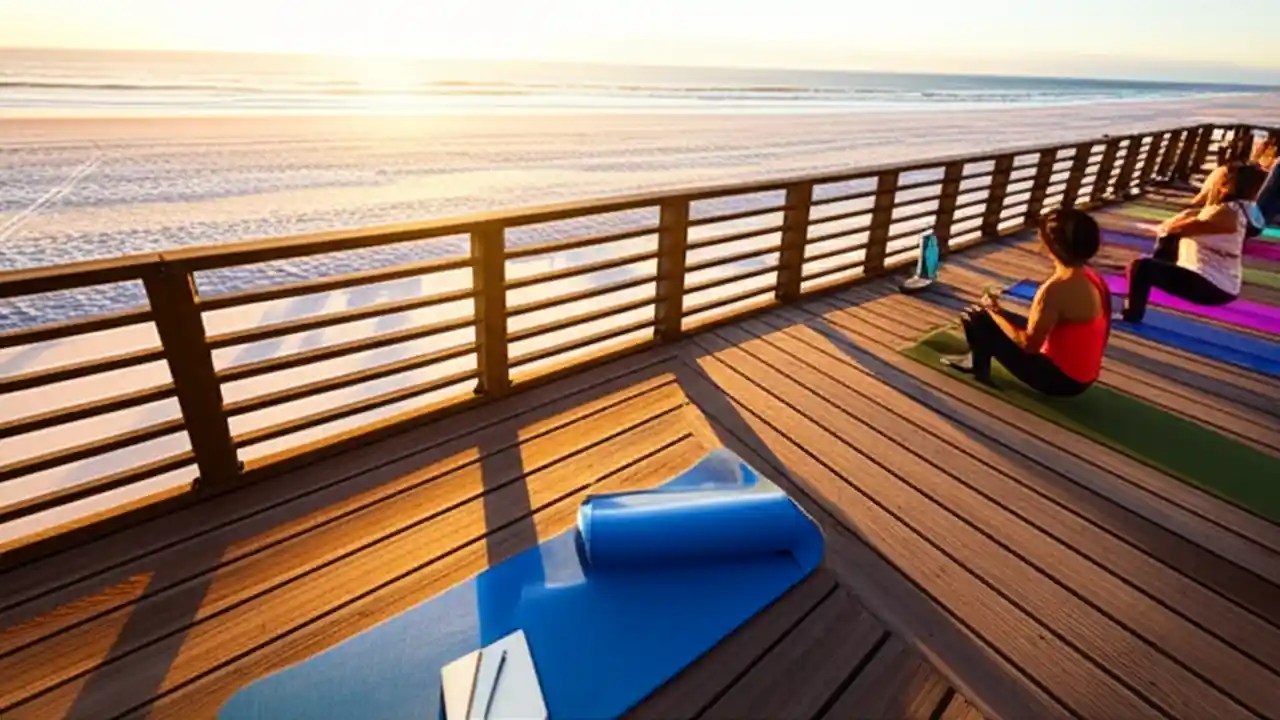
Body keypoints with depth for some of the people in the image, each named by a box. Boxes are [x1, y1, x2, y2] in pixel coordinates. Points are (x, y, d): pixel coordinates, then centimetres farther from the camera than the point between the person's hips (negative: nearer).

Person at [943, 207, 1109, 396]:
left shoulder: (1055, 290, -28)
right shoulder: (1090, 276, 0)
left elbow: (1029, 344, -20)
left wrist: (994, 311, -9)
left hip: (1061, 378, -9)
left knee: (976, 318, -8)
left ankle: (979, 366, 17)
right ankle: (977, 359, 33)